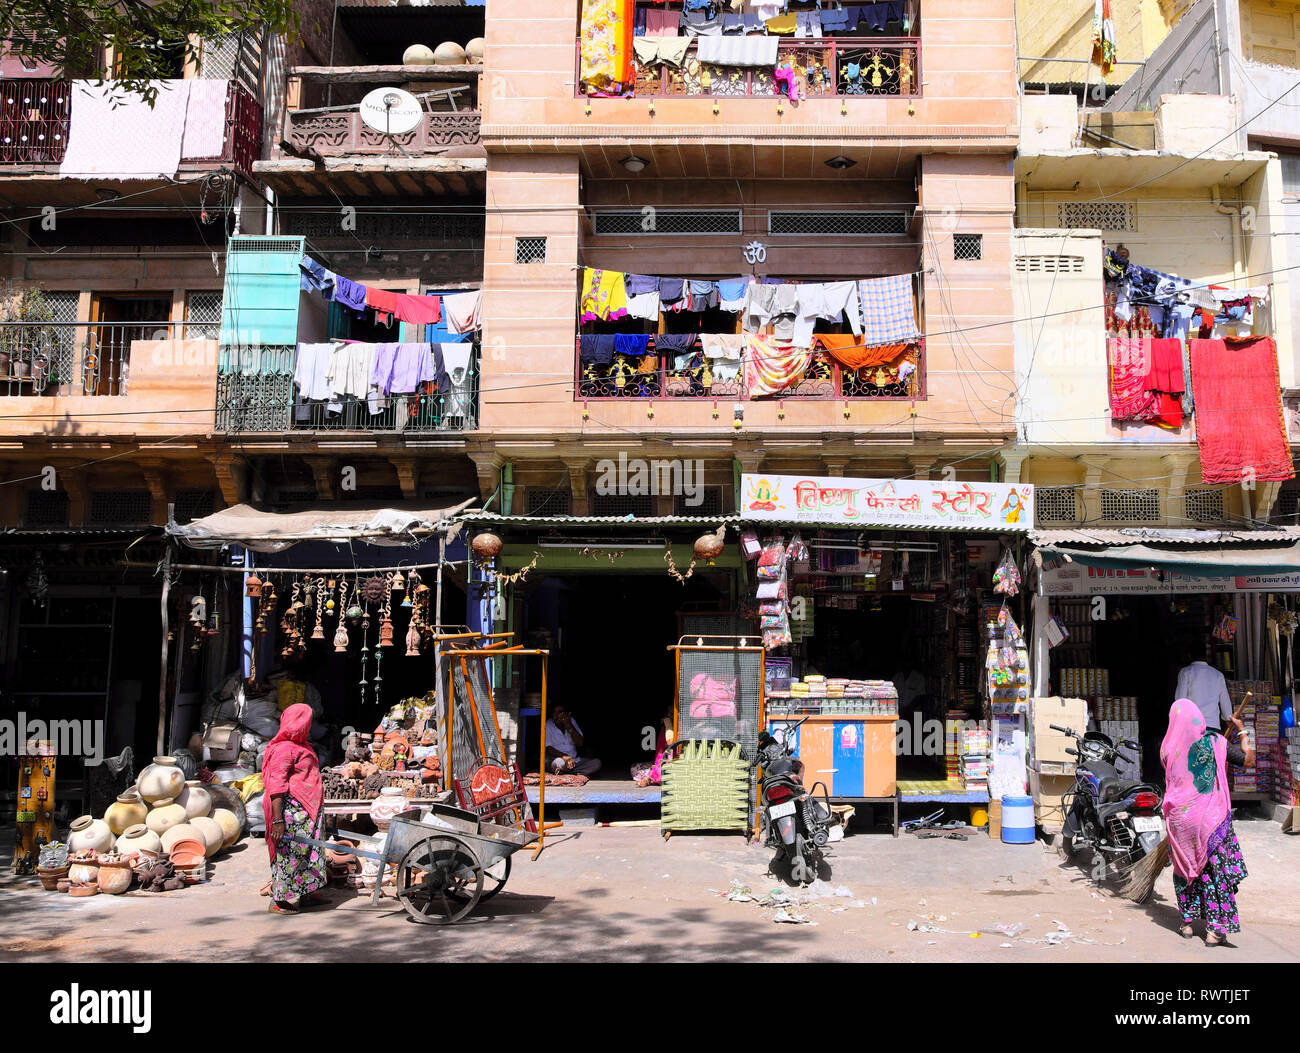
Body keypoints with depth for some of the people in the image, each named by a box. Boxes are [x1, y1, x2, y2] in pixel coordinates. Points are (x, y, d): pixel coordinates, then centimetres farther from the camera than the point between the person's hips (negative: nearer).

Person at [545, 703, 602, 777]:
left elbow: (580, 744, -1)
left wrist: (569, 726, -12)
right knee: (559, 762, -40)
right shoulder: (548, 725, -4)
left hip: (574, 760, 5)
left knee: (597, 762, -20)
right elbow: (548, 749, -11)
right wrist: (564, 757, -26)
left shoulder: (571, 721, 7)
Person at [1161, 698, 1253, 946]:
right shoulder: (1215, 742, -8)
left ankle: (1187, 923, 19)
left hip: (1179, 817, 2)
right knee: (1217, 871, 6)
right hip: (1212, 818, -2)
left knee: (1185, 868, 16)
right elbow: (1248, 760, 3)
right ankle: (1215, 930, 4)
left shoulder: (1168, 748, -2)